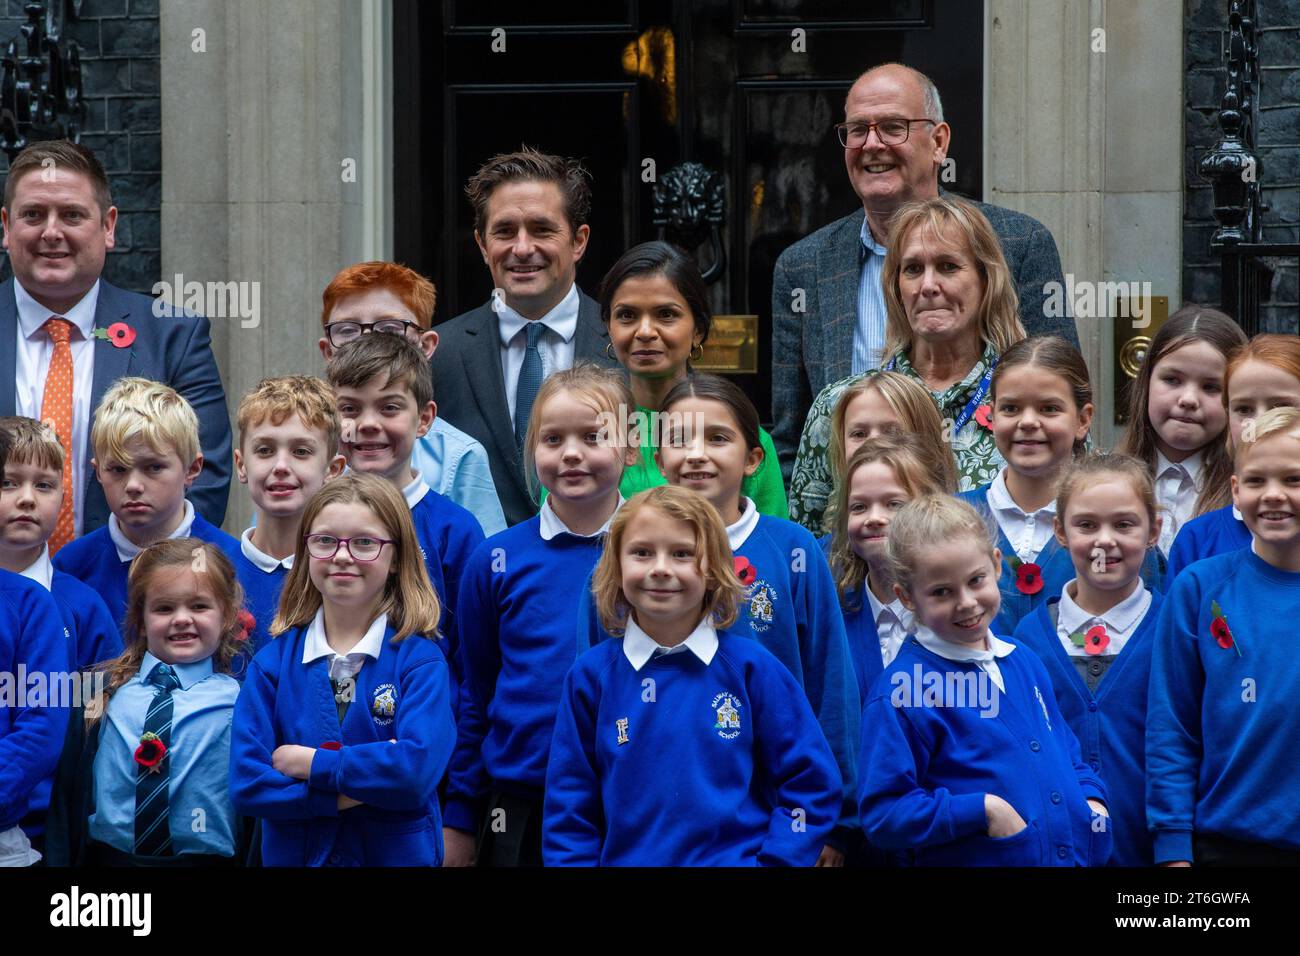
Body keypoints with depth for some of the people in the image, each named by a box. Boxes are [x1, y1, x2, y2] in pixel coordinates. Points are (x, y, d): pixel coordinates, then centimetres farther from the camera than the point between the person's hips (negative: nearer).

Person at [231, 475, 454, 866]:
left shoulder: (421, 660, -7)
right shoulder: (273, 662, -1)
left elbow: (418, 767, -22)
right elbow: (246, 784, -10)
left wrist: (309, 763, -17)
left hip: (399, 852, -1)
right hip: (293, 854, 1)